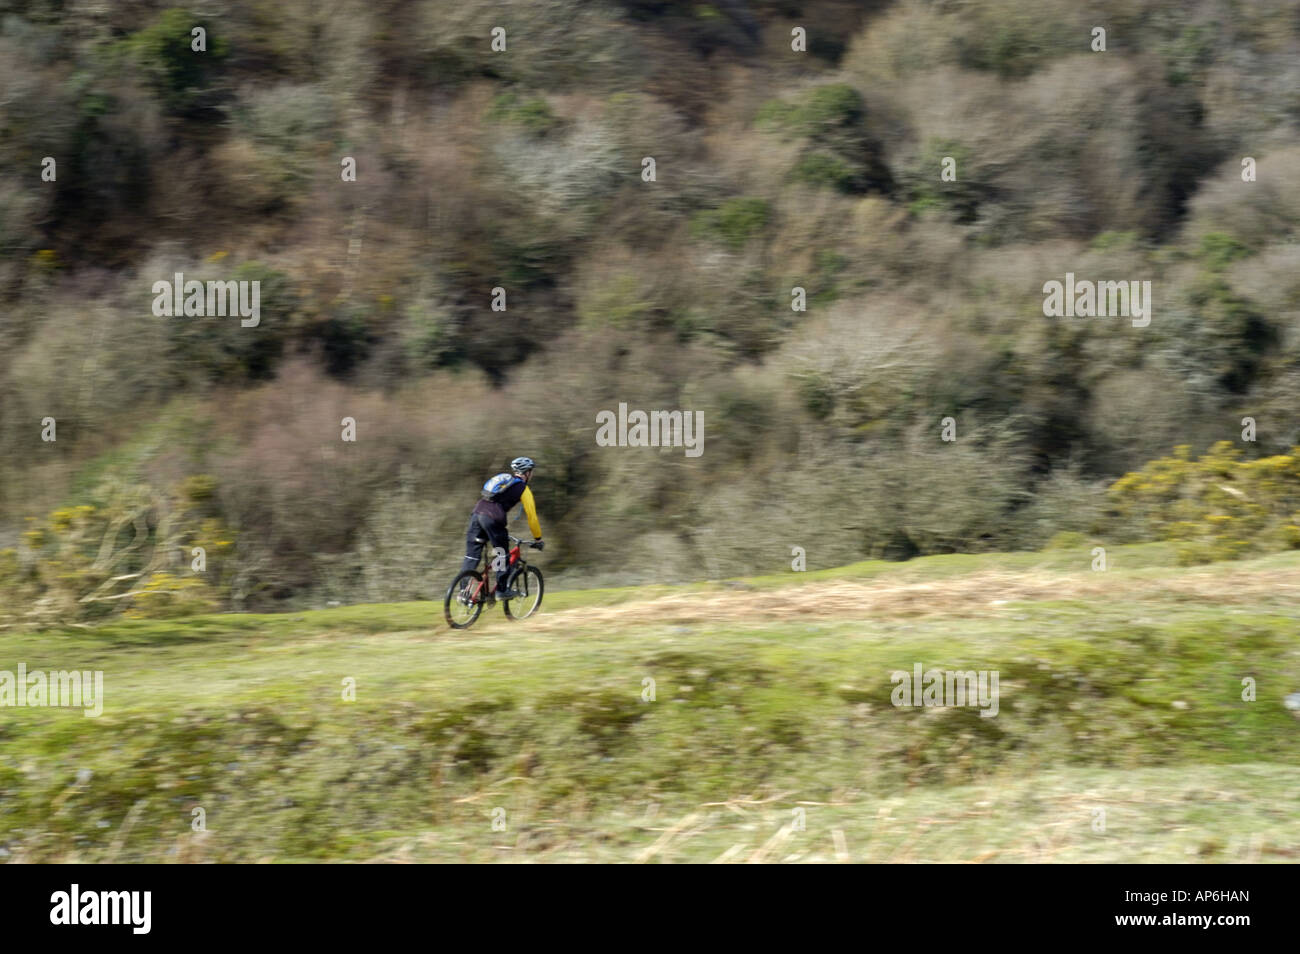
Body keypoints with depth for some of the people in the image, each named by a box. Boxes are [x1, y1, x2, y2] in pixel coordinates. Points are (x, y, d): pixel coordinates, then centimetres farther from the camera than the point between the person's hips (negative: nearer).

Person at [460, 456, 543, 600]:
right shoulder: (523, 489, 9)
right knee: (503, 555, 10)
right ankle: (502, 590, 13)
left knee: (471, 555, 9)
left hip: (477, 512, 6)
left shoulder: (502, 479, 29)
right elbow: (532, 516, 8)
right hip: (492, 519, -6)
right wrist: (538, 539, 18)